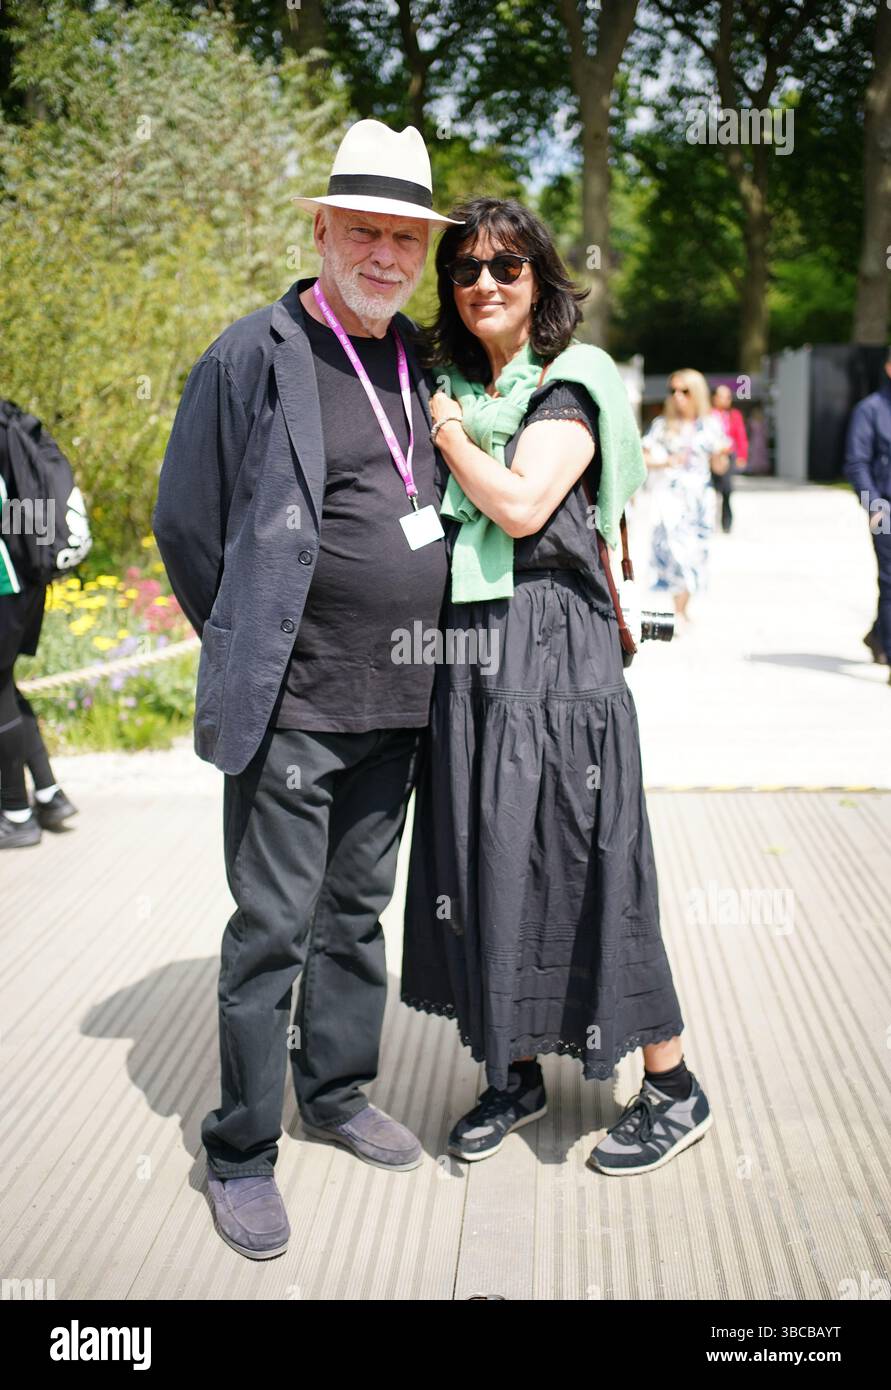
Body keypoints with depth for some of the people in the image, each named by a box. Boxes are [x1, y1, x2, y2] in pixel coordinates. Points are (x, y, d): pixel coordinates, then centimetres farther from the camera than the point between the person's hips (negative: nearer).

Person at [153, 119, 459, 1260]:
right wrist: (251, 649, 1)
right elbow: (185, 520, -4)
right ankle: (240, 1154, 15)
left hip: (396, 700, 6)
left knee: (357, 909, 18)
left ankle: (337, 1089, 35)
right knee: (270, 930, 1)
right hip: (292, 709, -6)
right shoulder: (255, 356, -10)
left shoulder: (418, 361, 9)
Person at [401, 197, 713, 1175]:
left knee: (574, 857, -3)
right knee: (486, 858, 8)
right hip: (465, 658, 6)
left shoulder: (570, 385, -2)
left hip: (552, 652, -6)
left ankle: (674, 1086, 12)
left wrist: (446, 429, -7)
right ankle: (515, 1072, 24)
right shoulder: (451, 388, 15)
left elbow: (521, 505, -16)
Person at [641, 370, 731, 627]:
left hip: (699, 498, 2)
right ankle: (677, 612, -7)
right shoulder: (662, 425, 3)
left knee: (694, 552, 1)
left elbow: (718, 466, 9)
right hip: (670, 497, -2)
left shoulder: (709, 425, 6)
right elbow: (644, 458, 0)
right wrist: (666, 462, -17)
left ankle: (681, 611, 12)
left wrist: (721, 453, -13)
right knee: (675, 549, -13)